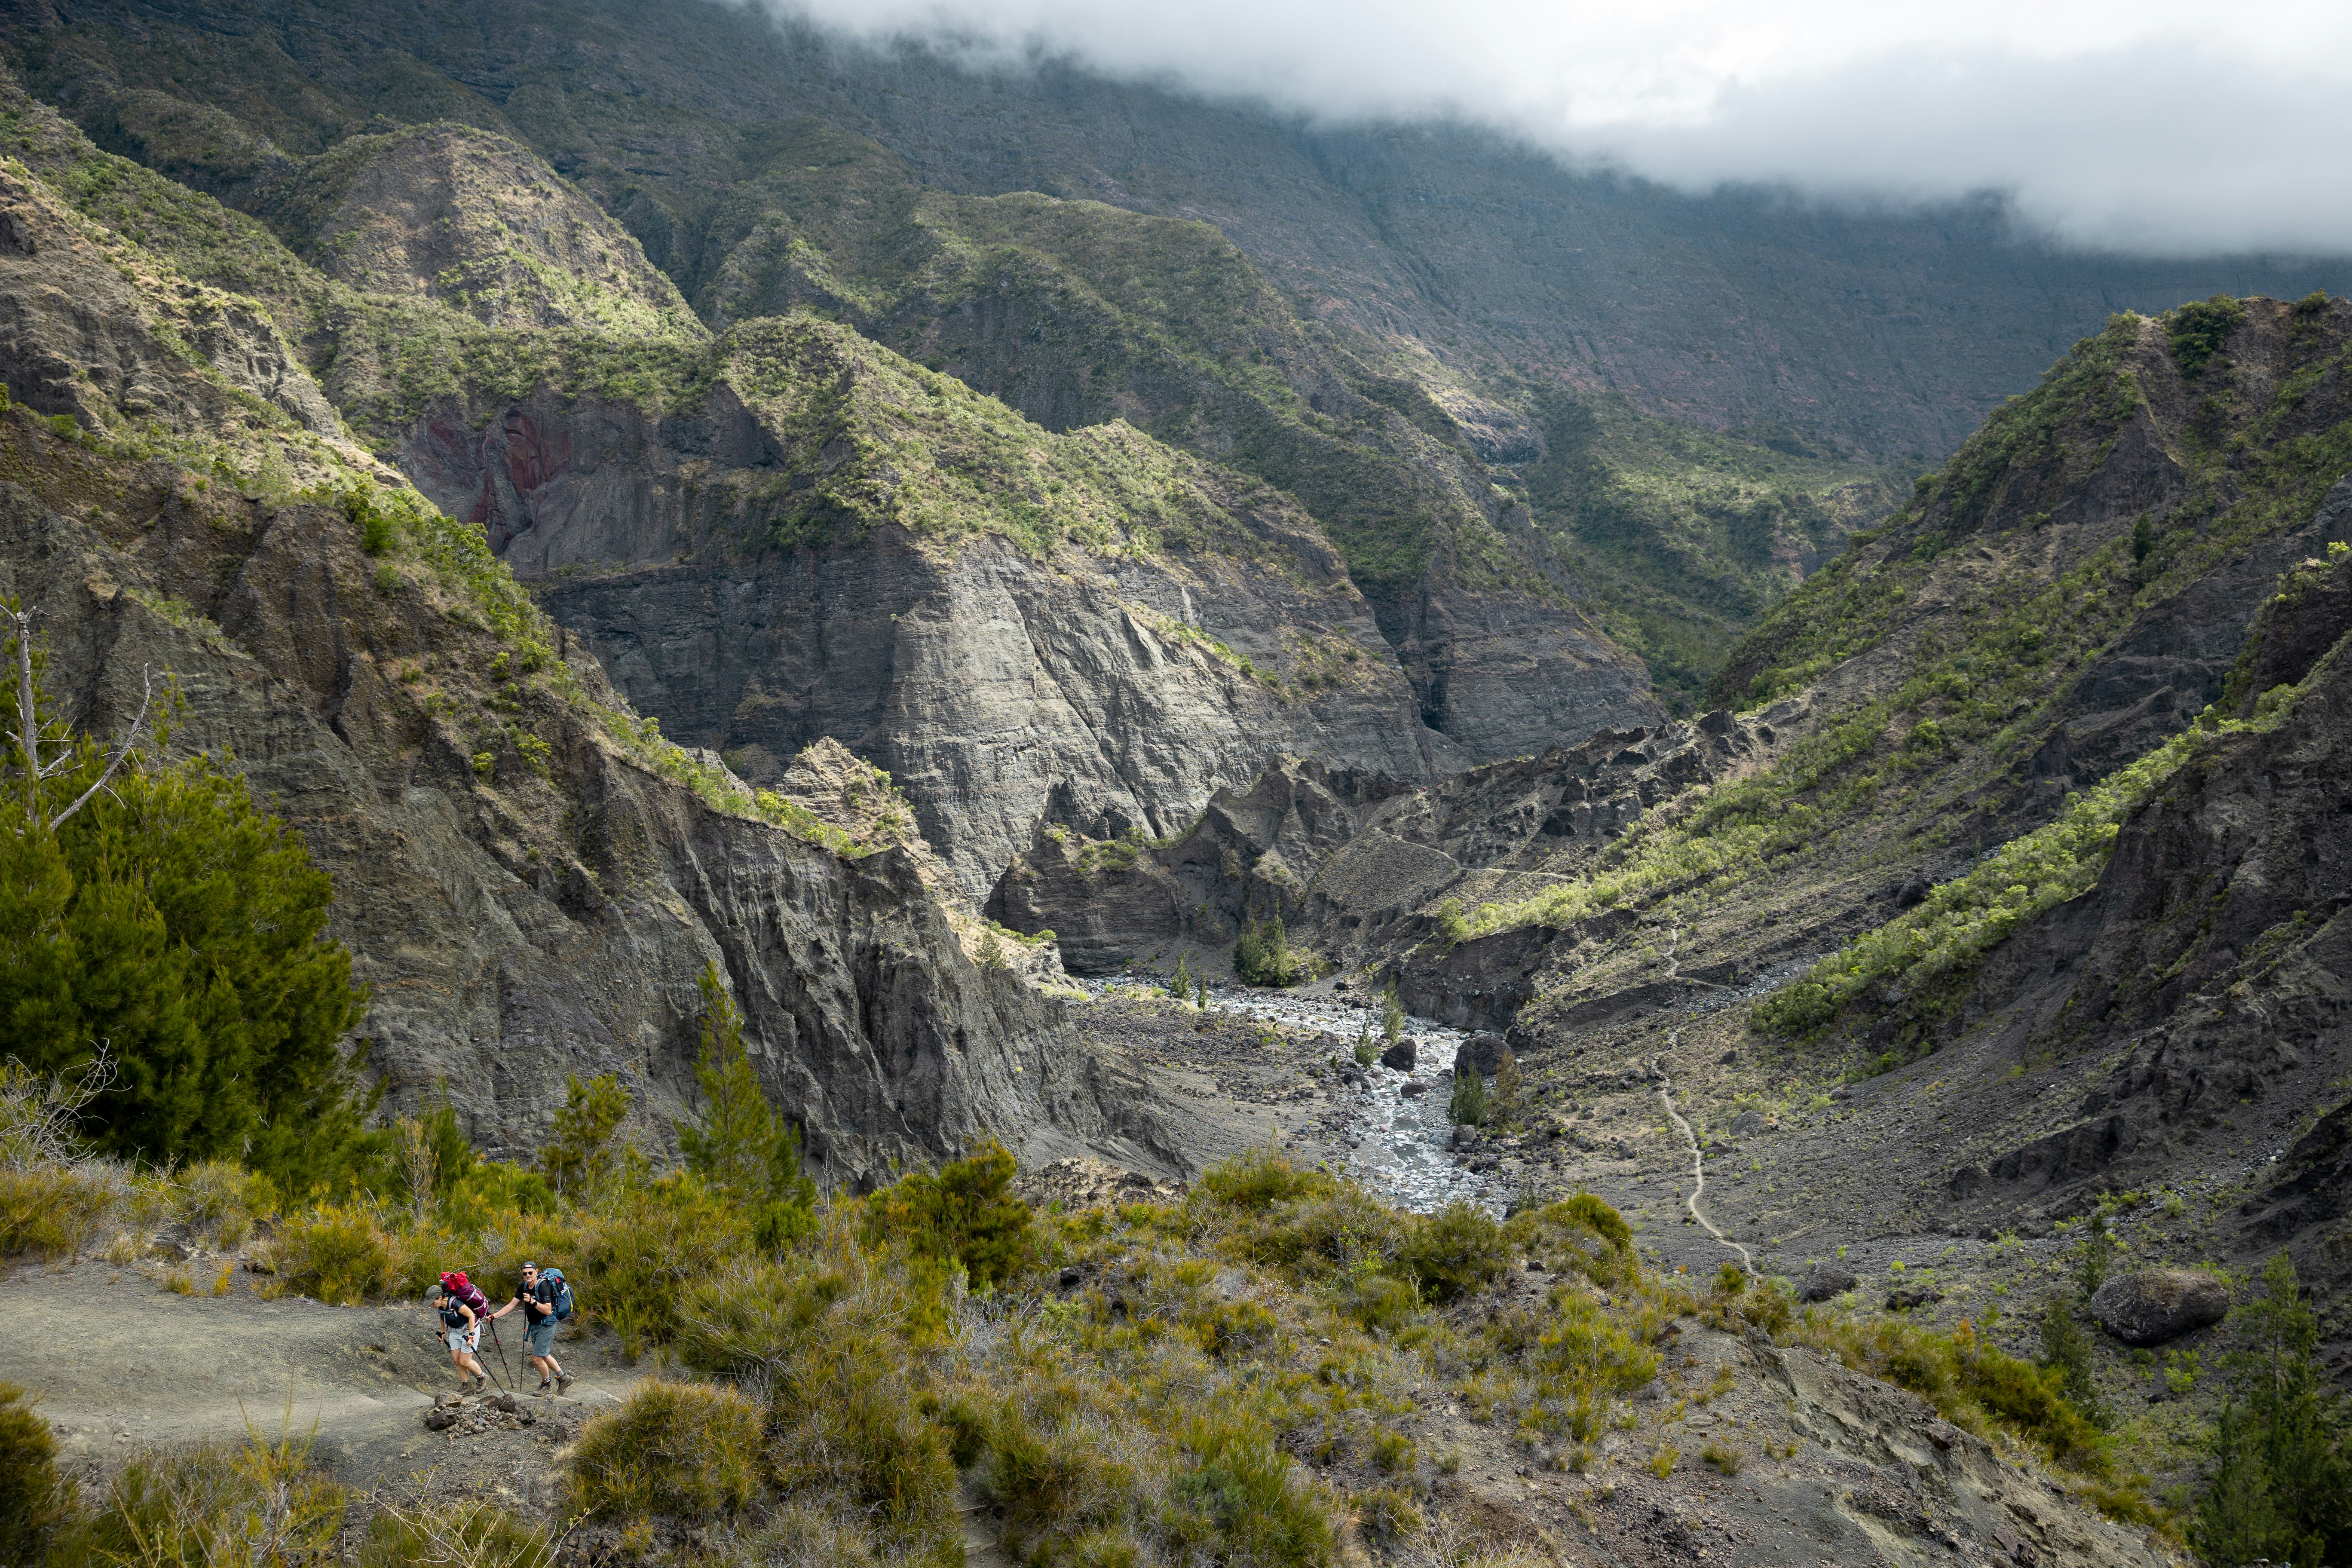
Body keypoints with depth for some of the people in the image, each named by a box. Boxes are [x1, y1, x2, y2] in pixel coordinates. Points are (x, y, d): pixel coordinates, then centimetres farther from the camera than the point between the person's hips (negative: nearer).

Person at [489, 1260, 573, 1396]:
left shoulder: (543, 1287, -24)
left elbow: (548, 1311, -29)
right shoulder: (524, 1287, 0)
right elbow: (511, 1305, 2)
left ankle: (546, 1384, 19)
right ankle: (563, 1378, 32)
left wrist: (532, 1302, -37)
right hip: (534, 1325, 9)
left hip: (546, 1326, -9)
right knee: (544, 1356, 17)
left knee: (537, 1358, -5)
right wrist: (494, 1315, -7)